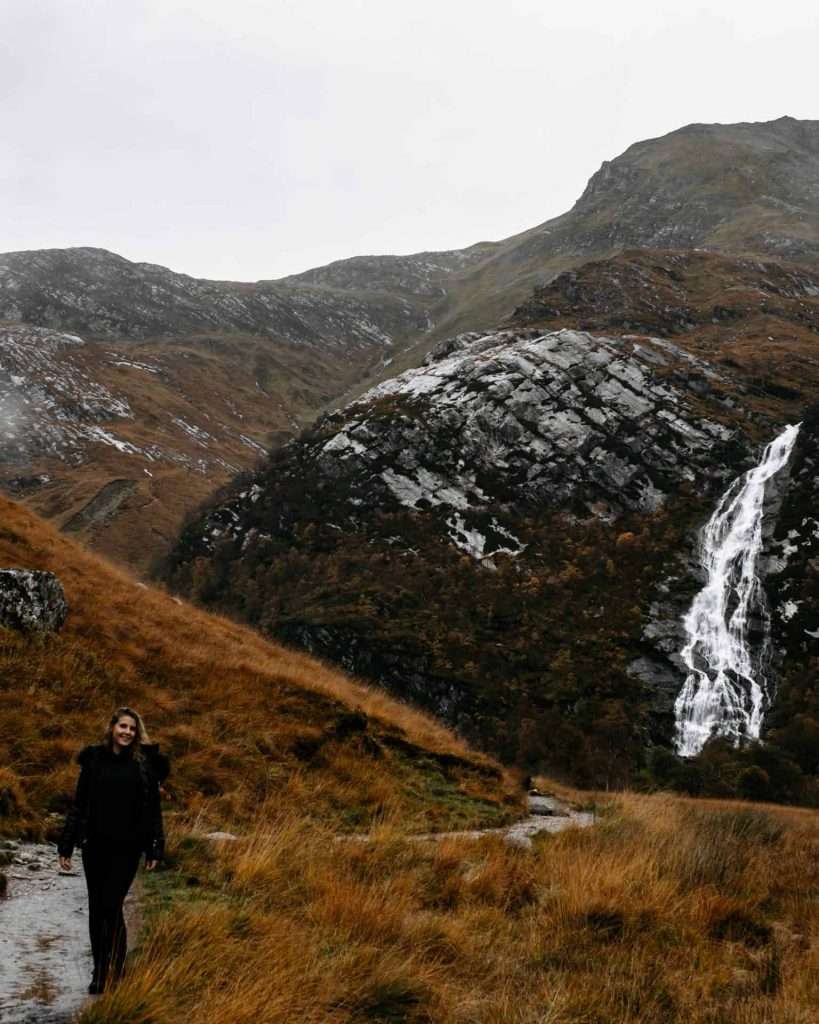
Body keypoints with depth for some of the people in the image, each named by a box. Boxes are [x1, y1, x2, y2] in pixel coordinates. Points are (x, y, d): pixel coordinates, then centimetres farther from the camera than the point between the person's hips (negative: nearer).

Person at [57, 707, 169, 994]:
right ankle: (99, 970, 23)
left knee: (112, 907, -7)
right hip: (95, 846, 2)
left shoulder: (145, 763, -2)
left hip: (127, 848, -2)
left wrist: (155, 849, -2)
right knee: (96, 908, 9)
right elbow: (79, 804, 4)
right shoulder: (94, 759, 1)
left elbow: (153, 809, 1)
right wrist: (65, 846, 2)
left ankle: (113, 974, 6)